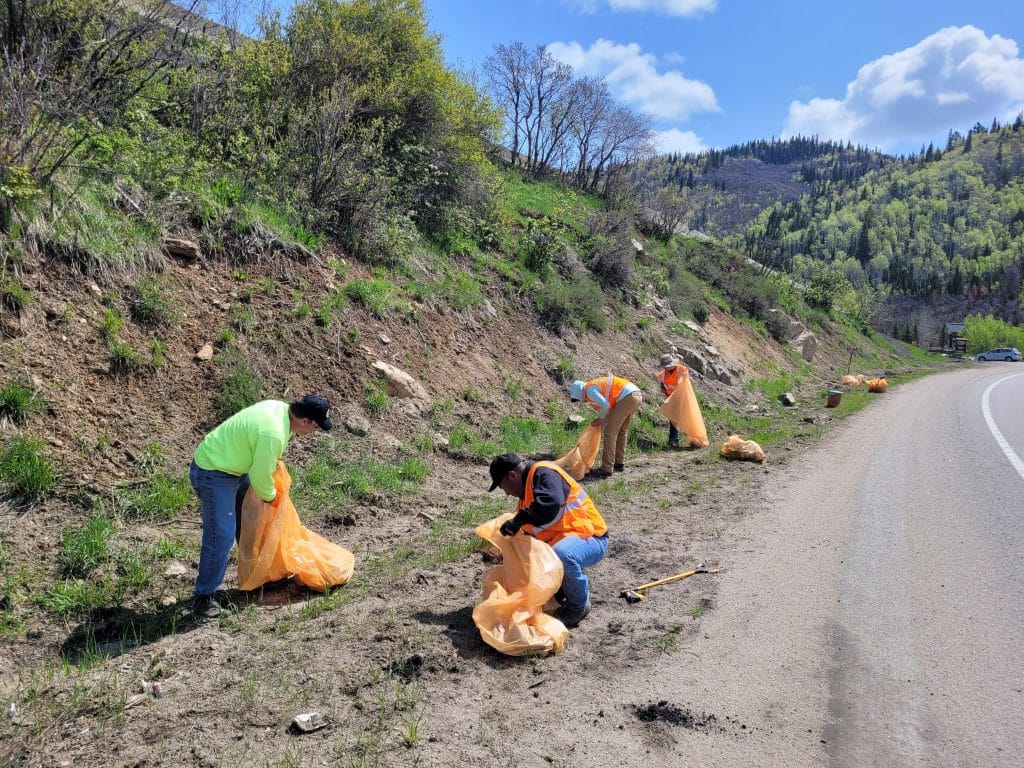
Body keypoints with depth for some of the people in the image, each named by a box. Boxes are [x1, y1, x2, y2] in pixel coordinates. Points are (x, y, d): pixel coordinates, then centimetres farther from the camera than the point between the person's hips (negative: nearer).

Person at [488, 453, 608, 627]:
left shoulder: (544, 473, -18)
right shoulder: (527, 488, 12)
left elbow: (551, 504, -40)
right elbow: (529, 533, 16)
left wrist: (519, 520, -33)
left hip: (591, 539, -10)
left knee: (561, 554, -38)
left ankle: (578, 606, -10)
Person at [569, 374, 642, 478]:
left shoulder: (589, 390, -3)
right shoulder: (596, 386, 27)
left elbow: (606, 406, -14)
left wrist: (600, 419, 4)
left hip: (627, 398, -10)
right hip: (637, 395, 10)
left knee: (610, 432, -3)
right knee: (621, 431, 23)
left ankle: (606, 469, 0)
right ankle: (619, 463, 33)